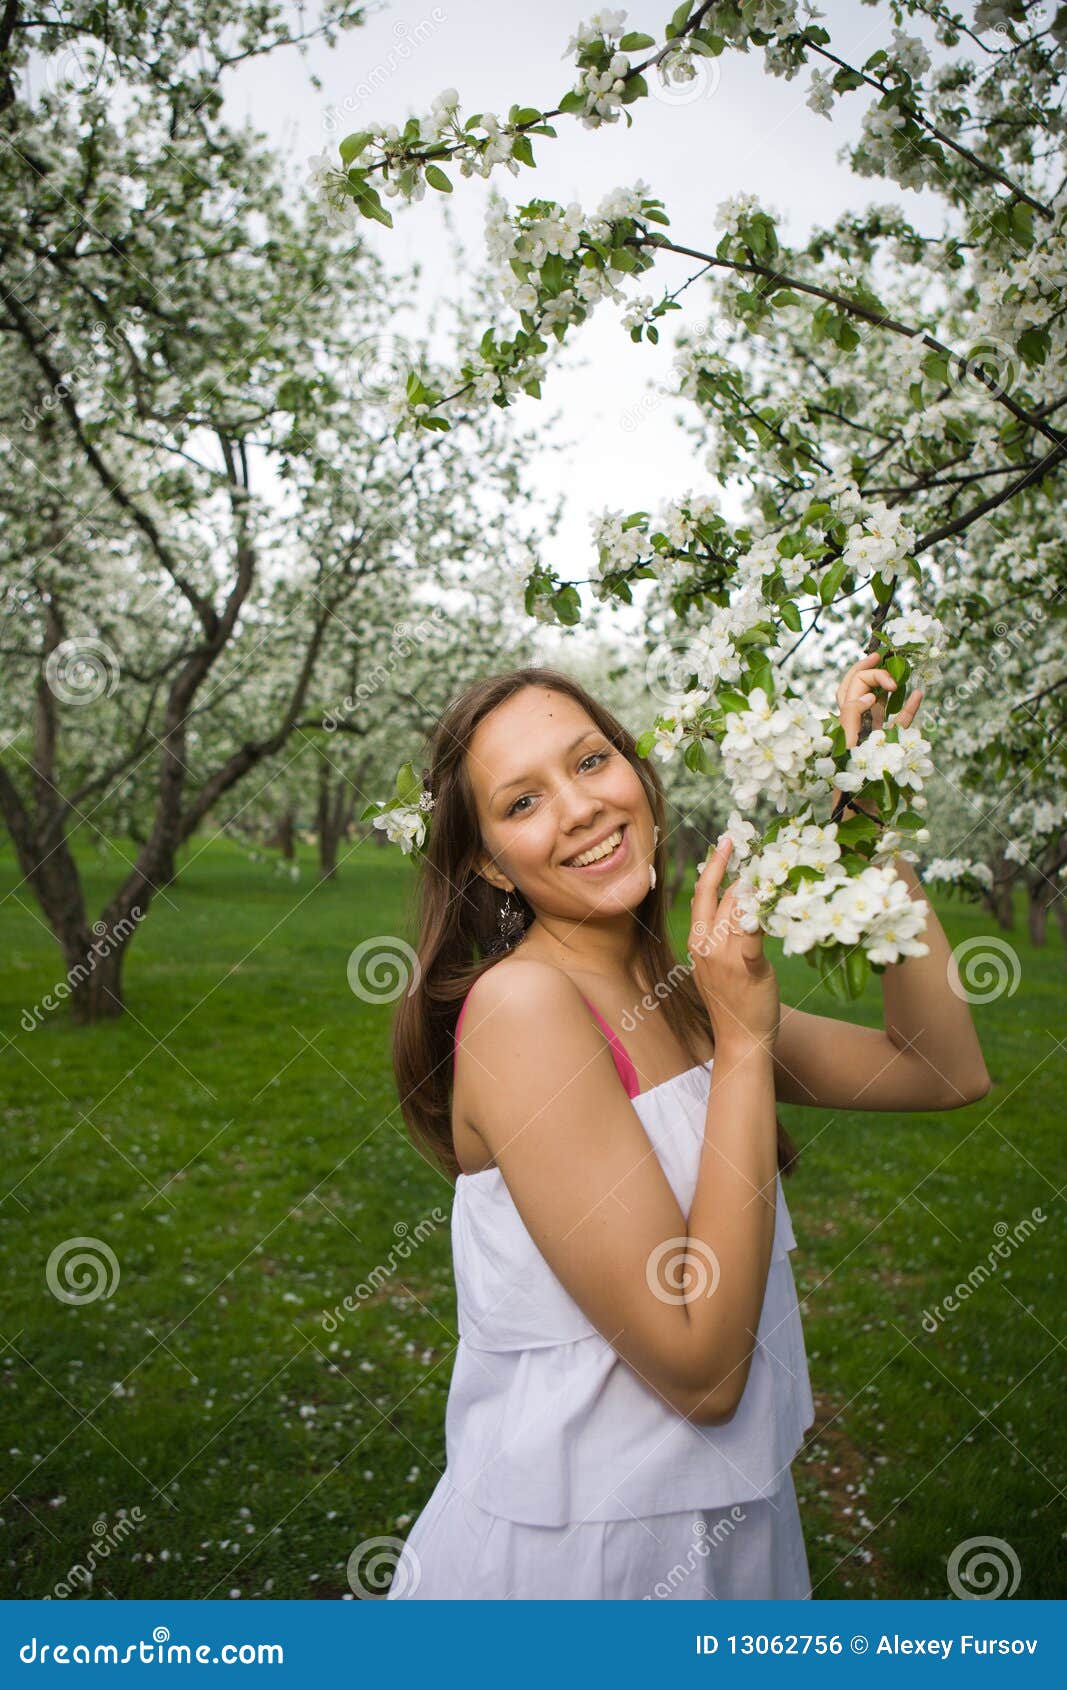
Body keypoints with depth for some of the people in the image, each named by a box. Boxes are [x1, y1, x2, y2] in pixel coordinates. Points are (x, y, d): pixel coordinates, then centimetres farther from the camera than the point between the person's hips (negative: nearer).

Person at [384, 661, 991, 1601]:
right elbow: (700, 1371, -25)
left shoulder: (679, 995, -1)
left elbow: (949, 1072, 1)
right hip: (566, 1550, -8)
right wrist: (745, 1040, -24)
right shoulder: (521, 1002, -25)